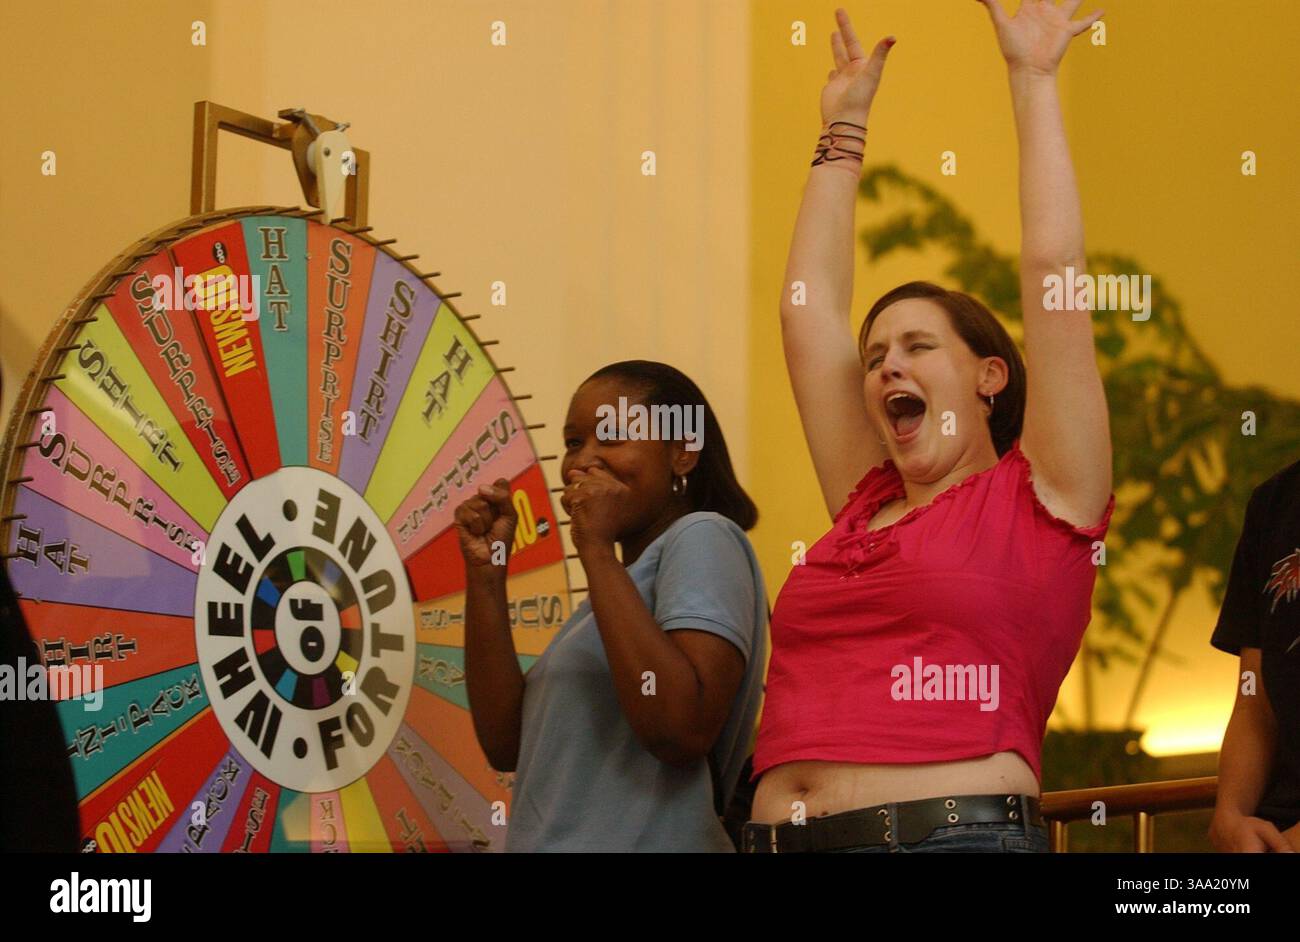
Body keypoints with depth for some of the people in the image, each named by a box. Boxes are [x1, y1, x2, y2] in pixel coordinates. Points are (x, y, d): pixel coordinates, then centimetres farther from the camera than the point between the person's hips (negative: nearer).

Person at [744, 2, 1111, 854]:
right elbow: (809, 308, 26)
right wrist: (844, 130, 32)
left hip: (959, 829, -5)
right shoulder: (866, 507, 20)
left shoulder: (1040, 500, 7)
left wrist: (1034, 81, 11)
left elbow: (1052, 264, 4)